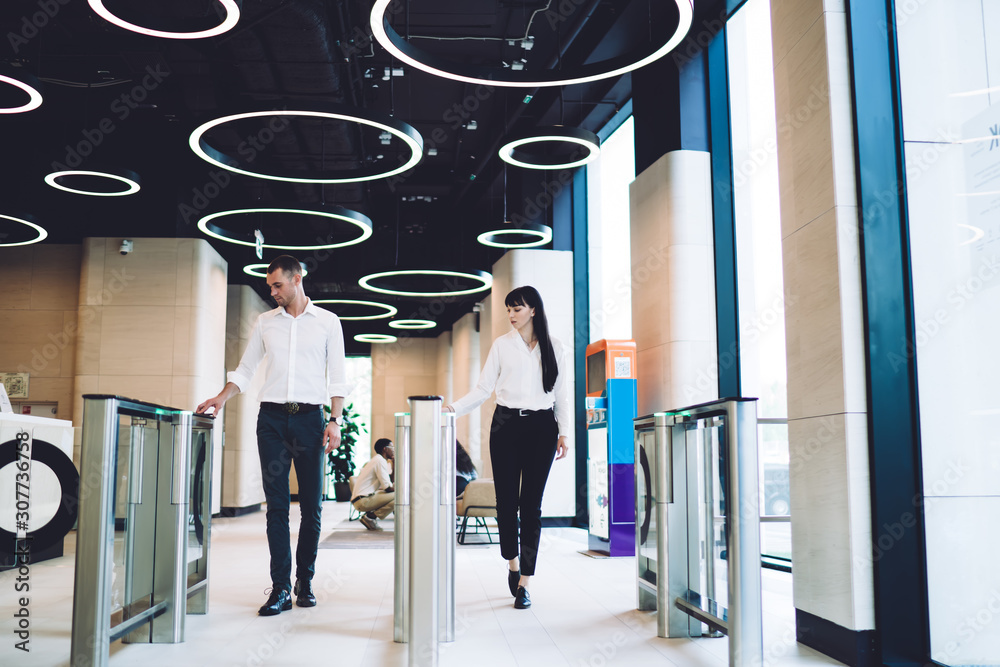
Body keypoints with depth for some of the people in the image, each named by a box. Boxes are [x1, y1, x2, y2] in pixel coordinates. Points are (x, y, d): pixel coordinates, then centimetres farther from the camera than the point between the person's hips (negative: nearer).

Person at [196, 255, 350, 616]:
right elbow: (245, 369, 18)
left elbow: (336, 376, 4)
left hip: (309, 417, -2)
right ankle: (280, 589, -1)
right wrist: (221, 398, 3)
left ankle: (305, 582, 14)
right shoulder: (264, 322, 13)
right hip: (272, 417, 2)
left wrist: (335, 420, -5)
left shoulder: (327, 322, 6)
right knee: (276, 505, -2)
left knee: (312, 506, 1)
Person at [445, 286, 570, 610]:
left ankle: (523, 582, 3)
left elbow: (562, 395, 9)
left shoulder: (554, 348, 8)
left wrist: (564, 432, 0)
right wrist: (453, 408, -7)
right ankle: (512, 562, 23)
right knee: (506, 500, -3)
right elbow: (483, 388, 6)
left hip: (541, 427, 0)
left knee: (531, 504, -2)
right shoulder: (502, 345, 8)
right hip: (506, 425, 1)